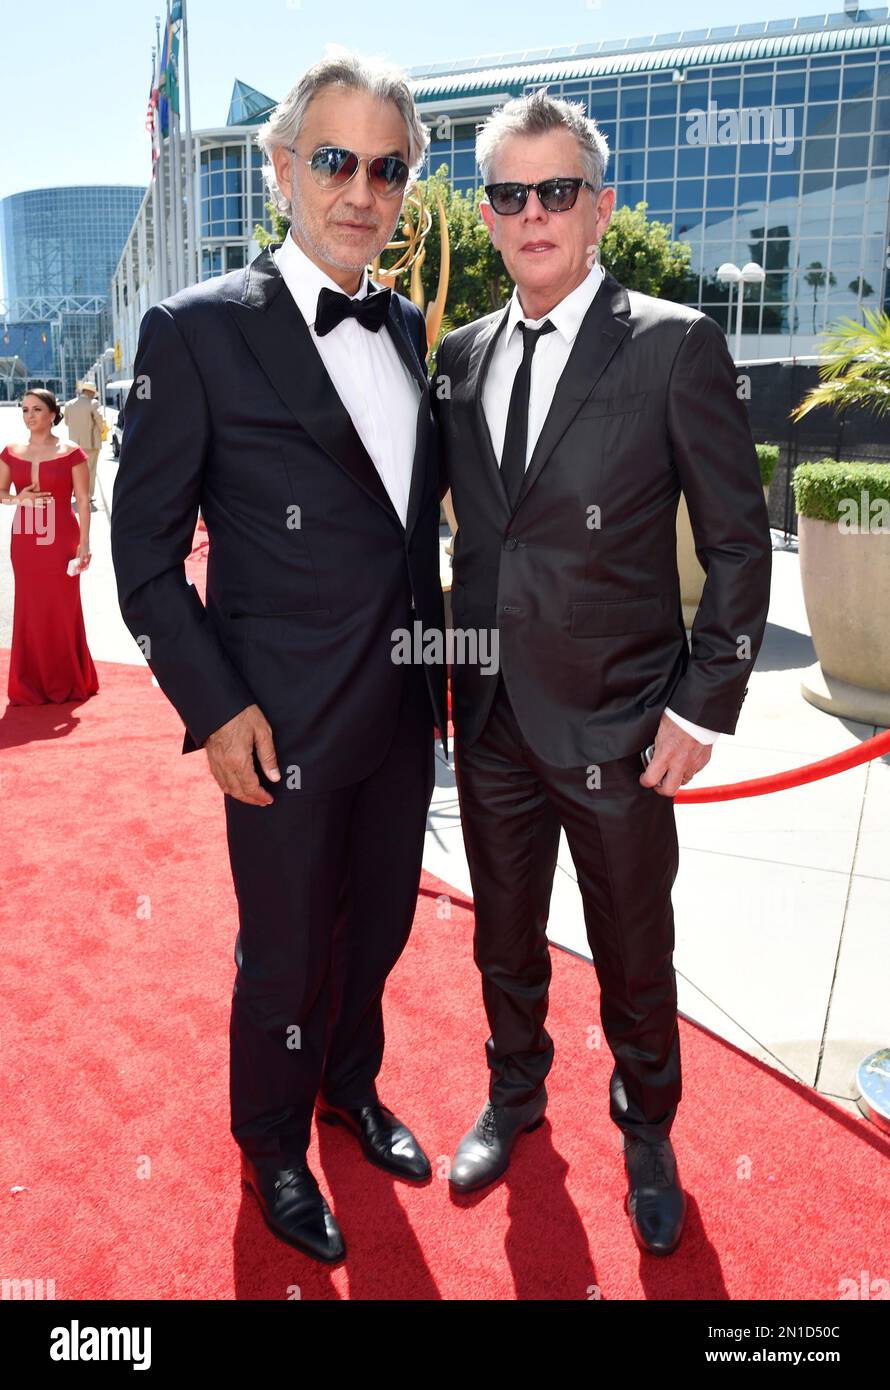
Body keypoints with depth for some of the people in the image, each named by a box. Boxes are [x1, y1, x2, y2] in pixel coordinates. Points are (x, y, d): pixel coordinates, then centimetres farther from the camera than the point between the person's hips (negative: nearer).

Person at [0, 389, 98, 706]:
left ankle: (67, 682, 14)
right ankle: (31, 684, 16)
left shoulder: (71, 454, -3)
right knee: (30, 611, 6)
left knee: (64, 610, 1)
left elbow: (83, 502, -4)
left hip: (60, 540, -3)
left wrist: (84, 543, -11)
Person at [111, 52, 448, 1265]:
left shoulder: (412, 331, 7)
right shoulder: (197, 331, -11)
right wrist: (214, 707, -14)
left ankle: (354, 1088, 49)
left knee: (377, 928, 22)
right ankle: (273, 1149, 40)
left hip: (405, 709, 6)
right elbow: (145, 552, -9)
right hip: (285, 723, -5)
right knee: (286, 961, 12)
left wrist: (439, 663, 10)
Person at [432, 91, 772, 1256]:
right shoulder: (460, 356, 6)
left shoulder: (675, 344, -8)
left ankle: (647, 1134, 41)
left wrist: (704, 706, -11)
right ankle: (515, 1094, 47)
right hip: (491, 719, 4)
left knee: (633, 955, 14)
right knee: (505, 936, 21)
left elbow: (739, 545, -7)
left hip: (617, 724, -4)